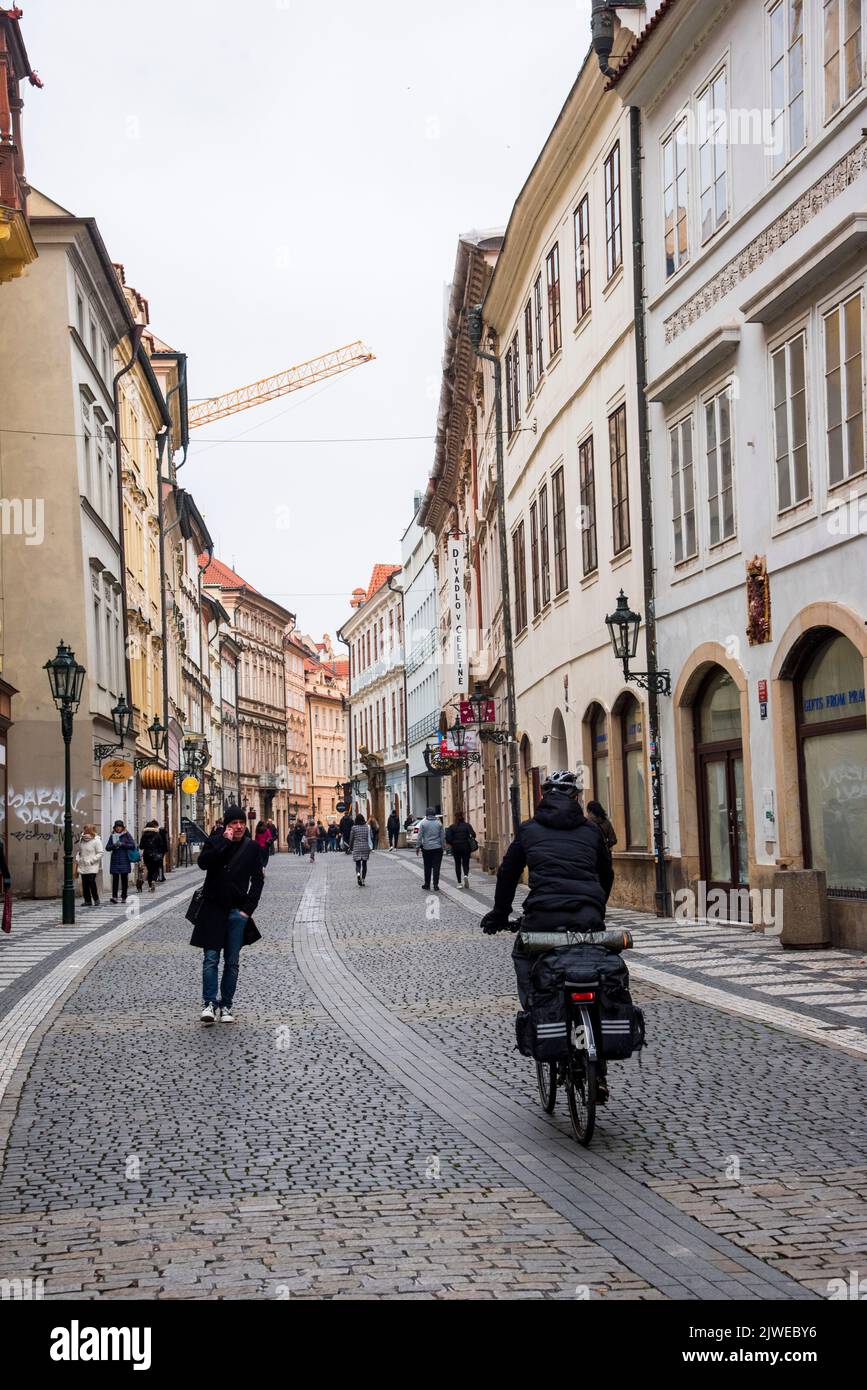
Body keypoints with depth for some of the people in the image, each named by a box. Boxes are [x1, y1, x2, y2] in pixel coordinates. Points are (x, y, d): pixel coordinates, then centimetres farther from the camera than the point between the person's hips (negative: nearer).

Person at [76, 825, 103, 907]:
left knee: (92, 882, -12)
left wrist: (92, 860, -15)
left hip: (92, 866, -6)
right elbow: (78, 850, 24)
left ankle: (96, 899, 0)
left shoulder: (96, 841, -8)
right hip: (83, 866, 6)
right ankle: (87, 900, 13)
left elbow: (101, 853, -9)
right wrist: (77, 858, 8)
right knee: (84, 883, 5)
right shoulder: (81, 840, 10)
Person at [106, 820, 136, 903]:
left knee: (124, 878, 3)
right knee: (115, 878, -9)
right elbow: (107, 848, 8)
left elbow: (133, 845, -5)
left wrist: (122, 844, -13)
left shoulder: (127, 835, 3)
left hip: (124, 860, -1)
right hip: (115, 860, 1)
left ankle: (124, 897, 11)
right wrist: (114, 845, -11)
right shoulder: (112, 836, 11)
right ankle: (114, 896, -15)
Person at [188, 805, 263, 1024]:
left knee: (232, 962, 5)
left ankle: (226, 1005, 11)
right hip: (212, 908, -1)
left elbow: (257, 879, 5)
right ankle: (209, 1003, -7)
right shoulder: (215, 841, 0)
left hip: (237, 910, 2)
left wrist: (248, 908, -4)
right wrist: (224, 842, -20)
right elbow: (203, 862, -18)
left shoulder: (252, 847, 4)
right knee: (211, 958, -7)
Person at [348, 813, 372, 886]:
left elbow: (351, 839, -1)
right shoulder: (367, 827, -1)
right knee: (364, 863, 12)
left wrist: (350, 848, 10)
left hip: (356, 848, -2)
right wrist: (370, 847, 11)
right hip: (365, 847, 2)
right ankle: (363, 880, 16)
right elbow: (371, 837, 1)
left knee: (358, 863, 2)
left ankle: (358, 874, -28)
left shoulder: (354, 828, -6)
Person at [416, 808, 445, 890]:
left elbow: (420, 836, -5)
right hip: (437, 848, 1)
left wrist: (418, 847, 2)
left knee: (427, 867, 9)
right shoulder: (439, 823, 0)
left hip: (426, 848, 0)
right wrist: (443, 846, 12)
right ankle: (435, 885, -1)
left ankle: (427, 885, 14)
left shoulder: (423, 823, -5)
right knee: (436, 867, 1)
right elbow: (443, 836, 2)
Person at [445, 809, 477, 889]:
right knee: (466, 863, 9)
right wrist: (471, 841, 5)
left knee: (457, 864, 8)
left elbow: (448, 837, -8)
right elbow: (473, 834, -14)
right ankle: (466, 875, -21)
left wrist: (450, 844, 7)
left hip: (456, 847, 0)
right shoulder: (467, 825, -3)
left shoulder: (452, 827, -2)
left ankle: (459, 883, 4)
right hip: (466, 847, 0)